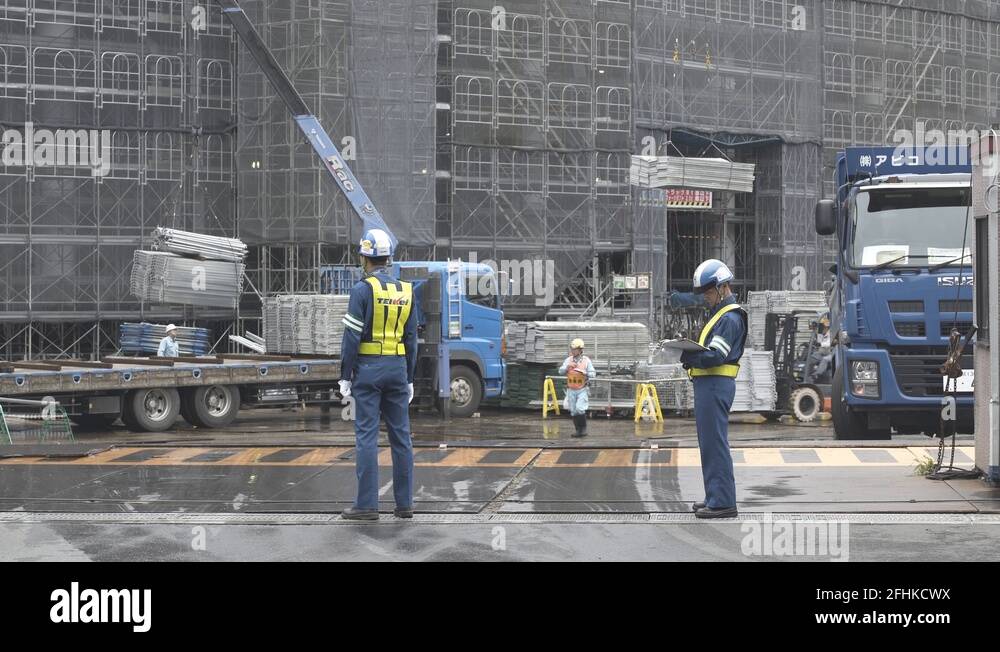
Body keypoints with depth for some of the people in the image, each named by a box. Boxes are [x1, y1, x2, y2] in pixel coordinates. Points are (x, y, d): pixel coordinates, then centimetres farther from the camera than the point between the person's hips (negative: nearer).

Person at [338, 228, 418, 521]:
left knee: (367, 436, -4)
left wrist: (345, 376, -6)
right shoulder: (405, 291, 9)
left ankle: (367, 504, -5)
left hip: (368, 368, -5)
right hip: (397, 367, 5)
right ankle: (404, 503, 10)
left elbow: (352, 336, -11)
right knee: (400, 435, 8)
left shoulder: (363, 289, -9)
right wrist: (409, 378, 16)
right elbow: (411, 338, 11)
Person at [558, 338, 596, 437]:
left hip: (582, 390, -4)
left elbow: (593, 374, -9)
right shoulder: (568, 360, 4)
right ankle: (578, 430, 15)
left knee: (580, 409, -17)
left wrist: (584, 373, -27)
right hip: (571, 390, 4)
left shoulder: (586, 360, -6)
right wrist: (567, 367, -21)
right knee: (573, 411, 5)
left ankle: (584, 428, -2)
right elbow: (561, 371, -2)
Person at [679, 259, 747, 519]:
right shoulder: (721, 314, 21)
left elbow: (716, 356, -21)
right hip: (709, 383, 11)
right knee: (710, 442, 16)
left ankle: (723, 502, -8)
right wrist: (689, 352, 3)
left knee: (715, 442, -9)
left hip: (715, 384, -11)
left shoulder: (730, 318, -13)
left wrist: (688, 356, -20)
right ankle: (715, 497, 24)